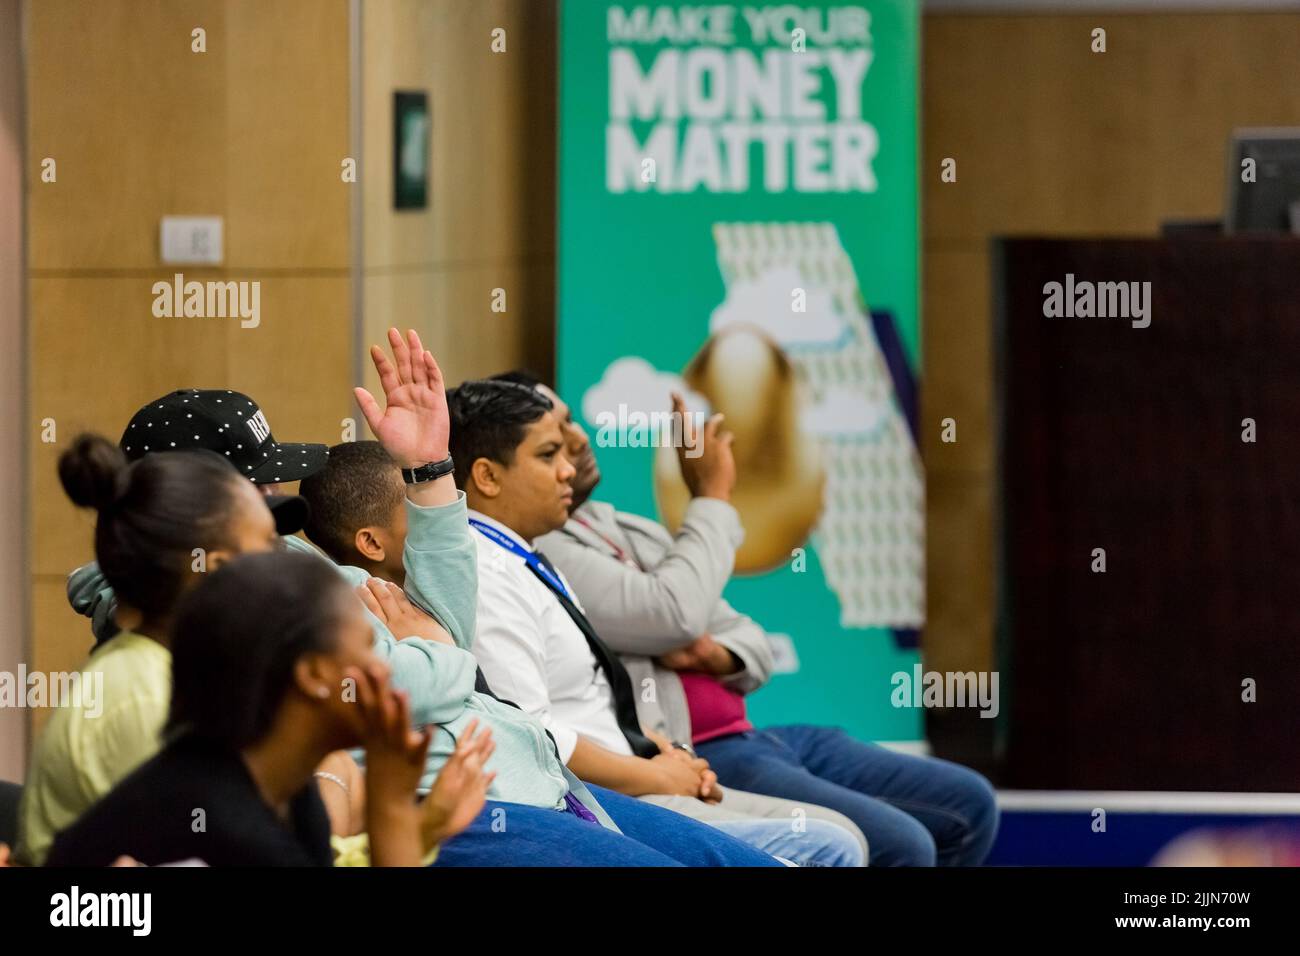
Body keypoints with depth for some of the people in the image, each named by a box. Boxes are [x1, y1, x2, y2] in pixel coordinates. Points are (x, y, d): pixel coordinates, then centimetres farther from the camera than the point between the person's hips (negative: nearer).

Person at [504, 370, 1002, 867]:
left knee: (969, 804, 5)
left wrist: (722, 657, -3)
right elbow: (676, 614, -21)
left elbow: (751, 641, 22)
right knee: (900, 847, -24)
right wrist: (712, 496, -7)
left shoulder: (623, 529, 20)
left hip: (753, 738, 10)